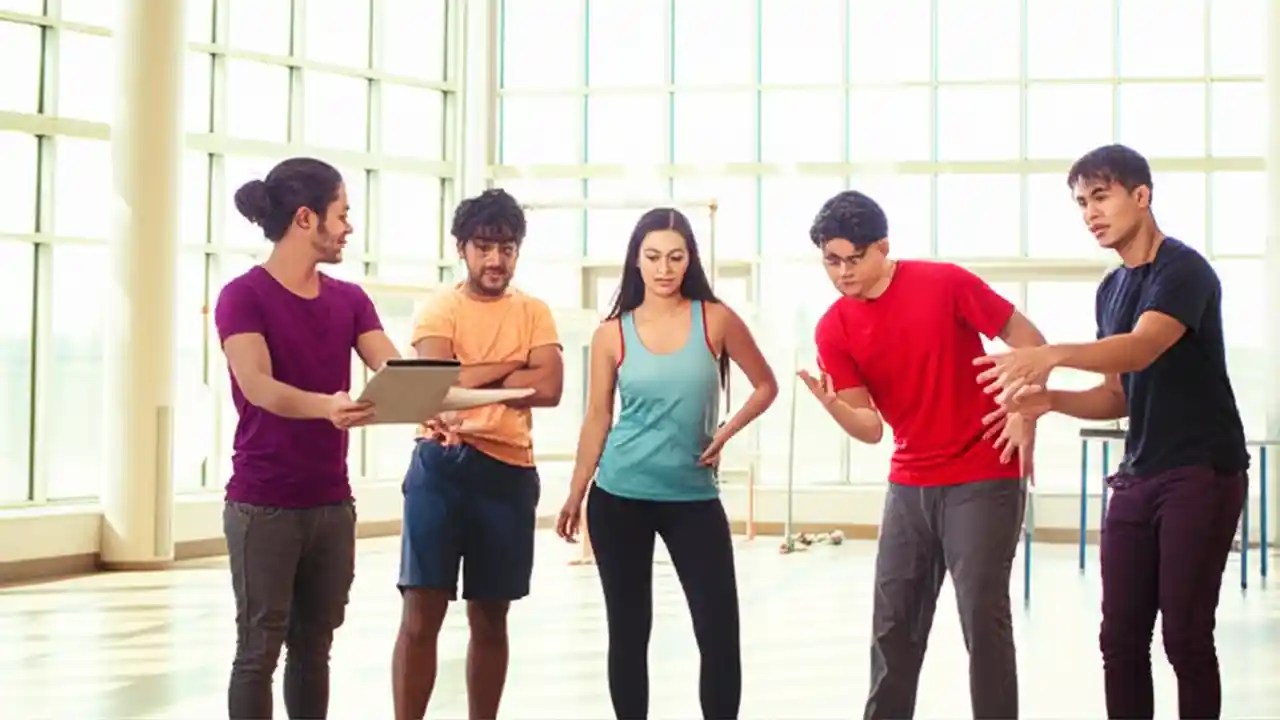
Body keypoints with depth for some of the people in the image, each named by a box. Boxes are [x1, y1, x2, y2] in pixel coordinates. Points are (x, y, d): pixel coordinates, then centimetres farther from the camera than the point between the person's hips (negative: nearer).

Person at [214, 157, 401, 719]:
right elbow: (258, 387, -23)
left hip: (333, 504, 5)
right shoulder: (244, 296, -8)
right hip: (263, 505, -5)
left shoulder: (350, 300, 9)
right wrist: (326, 407, -42)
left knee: (314, 647, 11)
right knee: (260, 648, 0)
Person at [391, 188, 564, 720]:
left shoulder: (534, 313, 8)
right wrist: (512, 365, -11)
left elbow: (548, 389, -6)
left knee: (490, 619, 12)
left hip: (509, 471, 3)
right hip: (442, 464, -2)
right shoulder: (440, 308, 2)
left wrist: (470, 377, -6)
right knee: (421, 614, -4)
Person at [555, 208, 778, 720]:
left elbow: (765, 385, 9)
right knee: (628, 630, 8)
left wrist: (726, 432, -5)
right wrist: (575, 497, 5)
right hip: (618, 497, 0)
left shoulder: (715, 320, -2)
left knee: (720, 631, -3)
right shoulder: (612, 334, 0)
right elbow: (597, 419, 6)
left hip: (694, 496, 0)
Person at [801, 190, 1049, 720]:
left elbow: (1027, 340, -4)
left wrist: (1025, 414, -14)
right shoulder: (833, 329, -2)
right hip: (908, 485, 5)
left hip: (983, 479, -4)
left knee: (983, 617, -5)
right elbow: (870, 427, -3)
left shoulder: (944, 283, -12)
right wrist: (832, 404, -24)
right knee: (893, 622, 8)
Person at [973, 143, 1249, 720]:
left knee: (1185, 635, -5)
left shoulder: (1184, 269, -11)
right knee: (1120, 638, 5)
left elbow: (1142, 350, -30)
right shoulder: (1110, 289, 13)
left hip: (1202, 474, -7)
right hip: (1136, 477, 7)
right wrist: (1052, 400, -4)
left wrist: (1053, 355, -46)